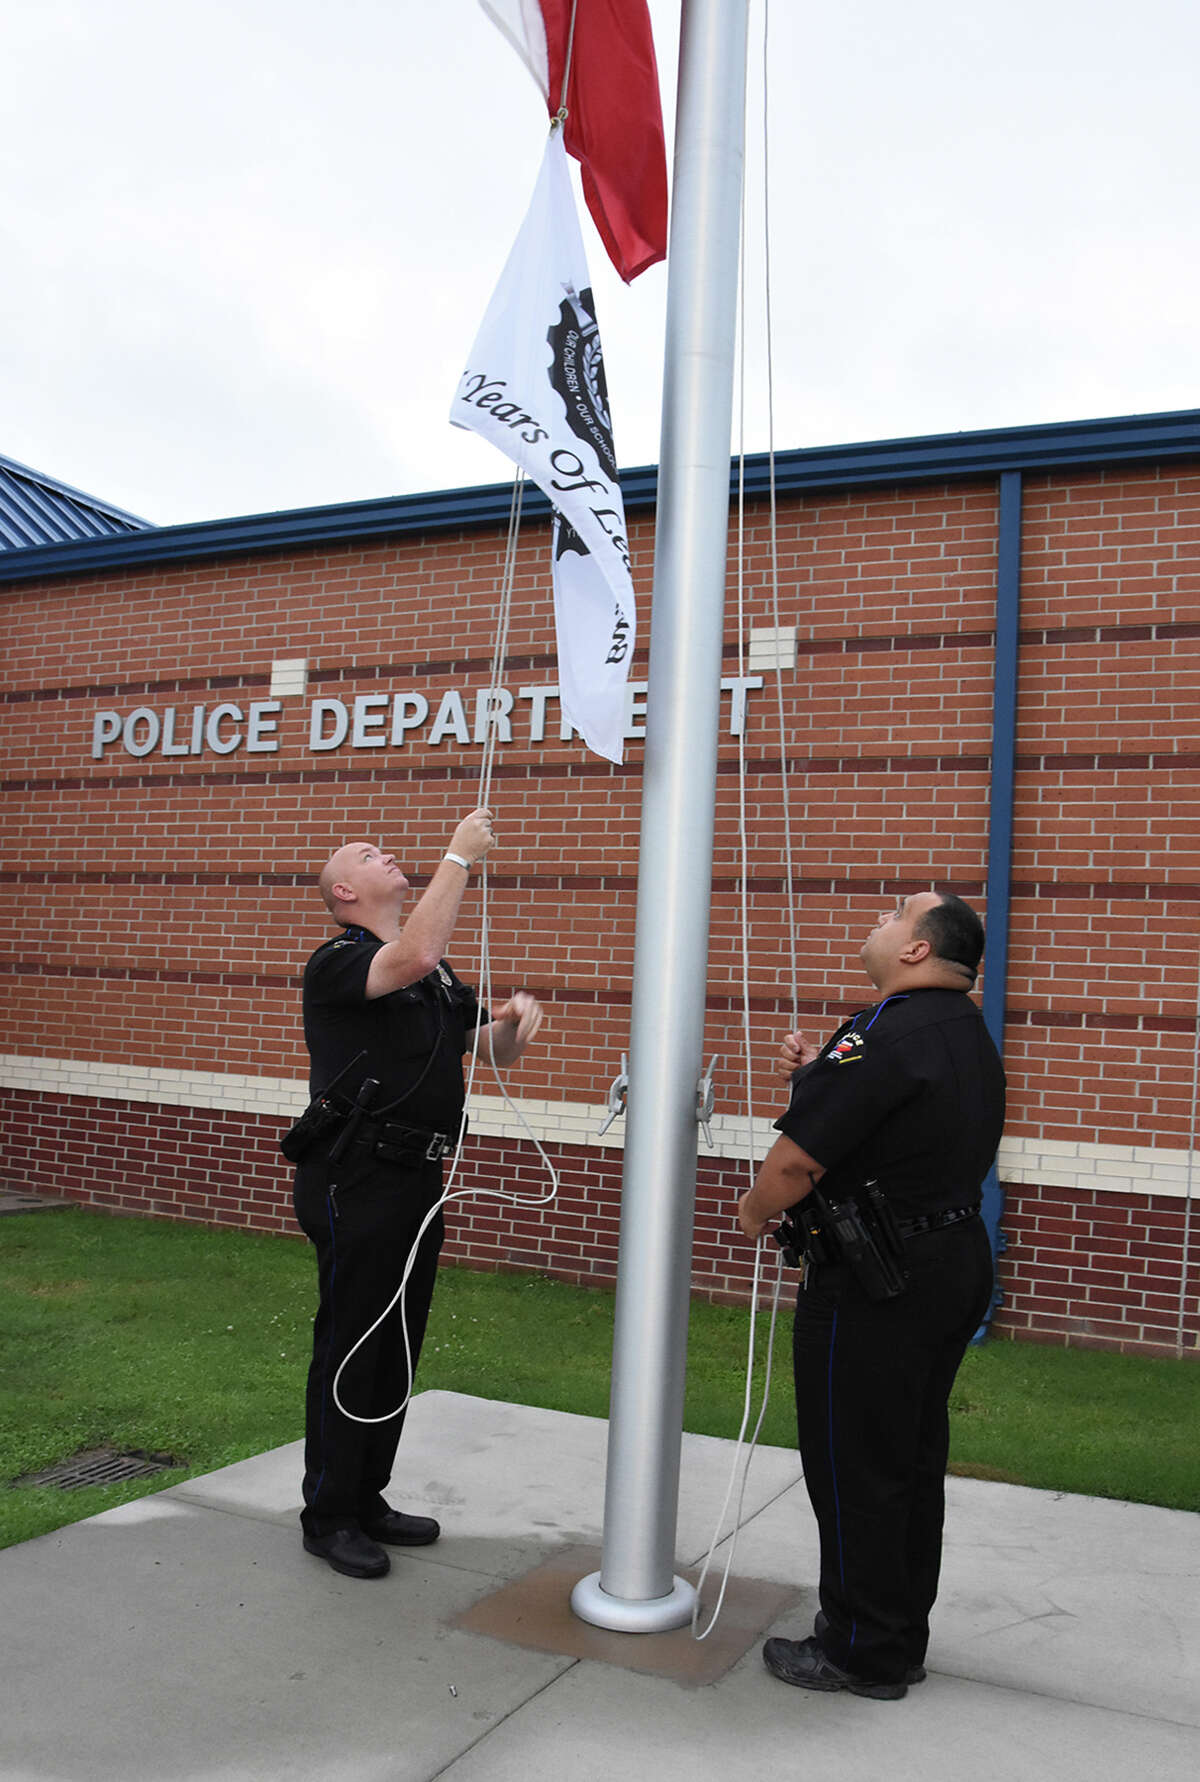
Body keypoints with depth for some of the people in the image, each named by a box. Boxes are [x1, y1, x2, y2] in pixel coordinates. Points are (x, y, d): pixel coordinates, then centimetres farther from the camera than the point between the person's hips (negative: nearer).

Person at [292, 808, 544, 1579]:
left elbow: (493, 1049, 18)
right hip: (358, 1183, -8)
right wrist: (459, 857, -25)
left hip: (418, 1179, 8)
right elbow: (412, 958, -32)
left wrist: (515, 1017, -6)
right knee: (349, 1348, 1)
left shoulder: (439, 976, 16)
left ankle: (367, 1500, 28)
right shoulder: (337, 963, -11)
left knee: (397, 1349, 15)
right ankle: (328, 1516, 15)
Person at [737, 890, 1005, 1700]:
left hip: (876, 1284, -10)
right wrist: (820, 1072, 7)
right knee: (913, 1460, 19)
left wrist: (755, 1209, -5)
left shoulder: (887, 1036, -23)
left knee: (854, 1467, 4)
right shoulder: (968, 1034, 10)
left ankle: (863, 1653, 18)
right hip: (956, 1261, 10)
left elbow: (798, 1157, -24)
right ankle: (903, 1636, 32)